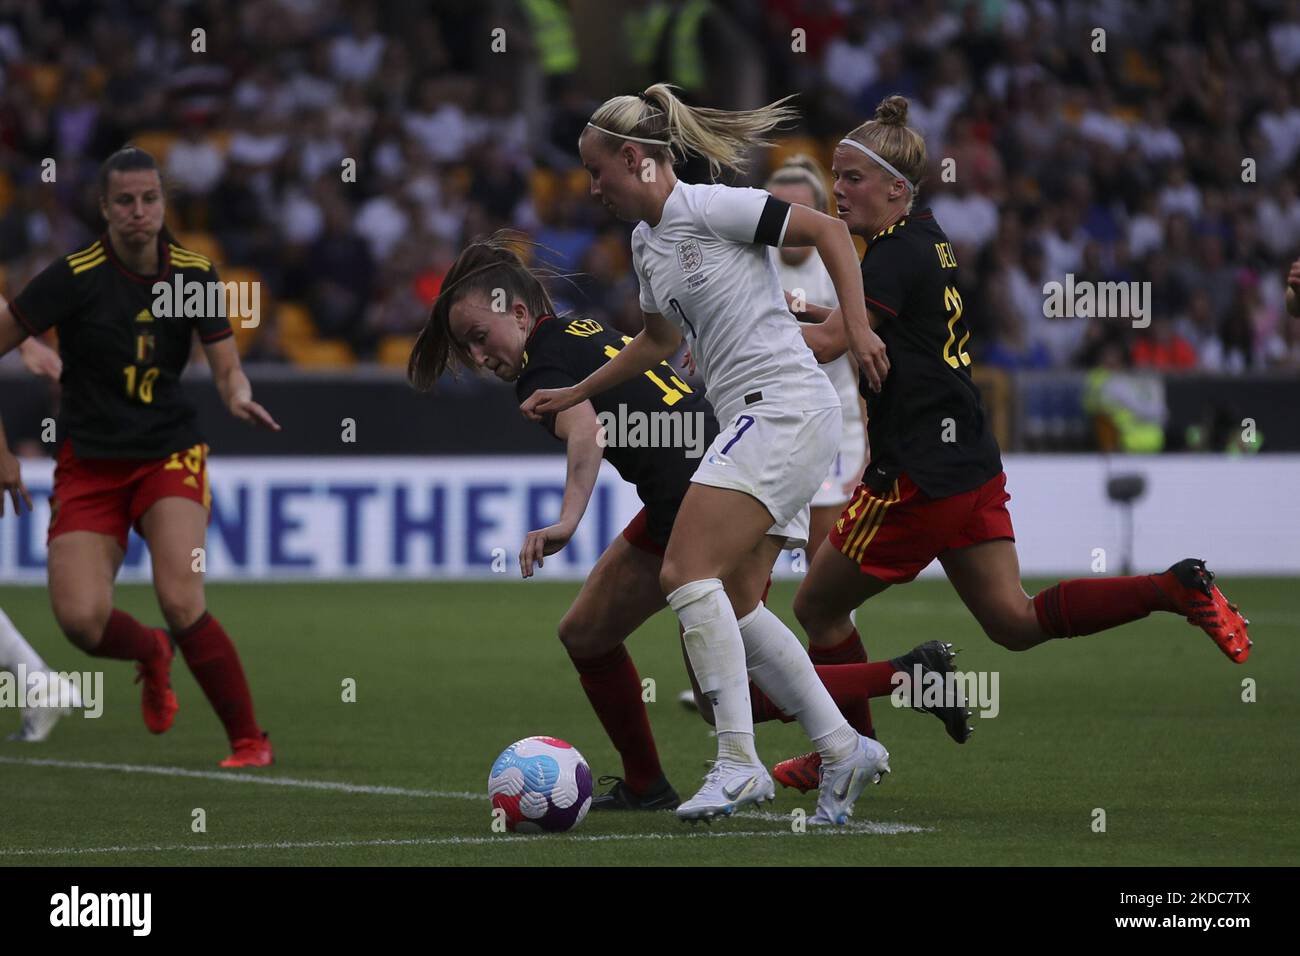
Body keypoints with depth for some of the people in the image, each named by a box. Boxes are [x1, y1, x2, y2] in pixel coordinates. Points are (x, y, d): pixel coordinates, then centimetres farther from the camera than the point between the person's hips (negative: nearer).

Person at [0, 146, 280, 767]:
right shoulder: (74, 276, -12)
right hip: (89, 465, 0)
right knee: (81, 619, -16)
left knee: (181, 602, -22)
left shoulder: (193, 274, -4)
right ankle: (150, 654, 22)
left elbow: (226, 368, 0)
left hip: (170, 455, 0)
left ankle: (248, 740, -5)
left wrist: (239, 397, -25)